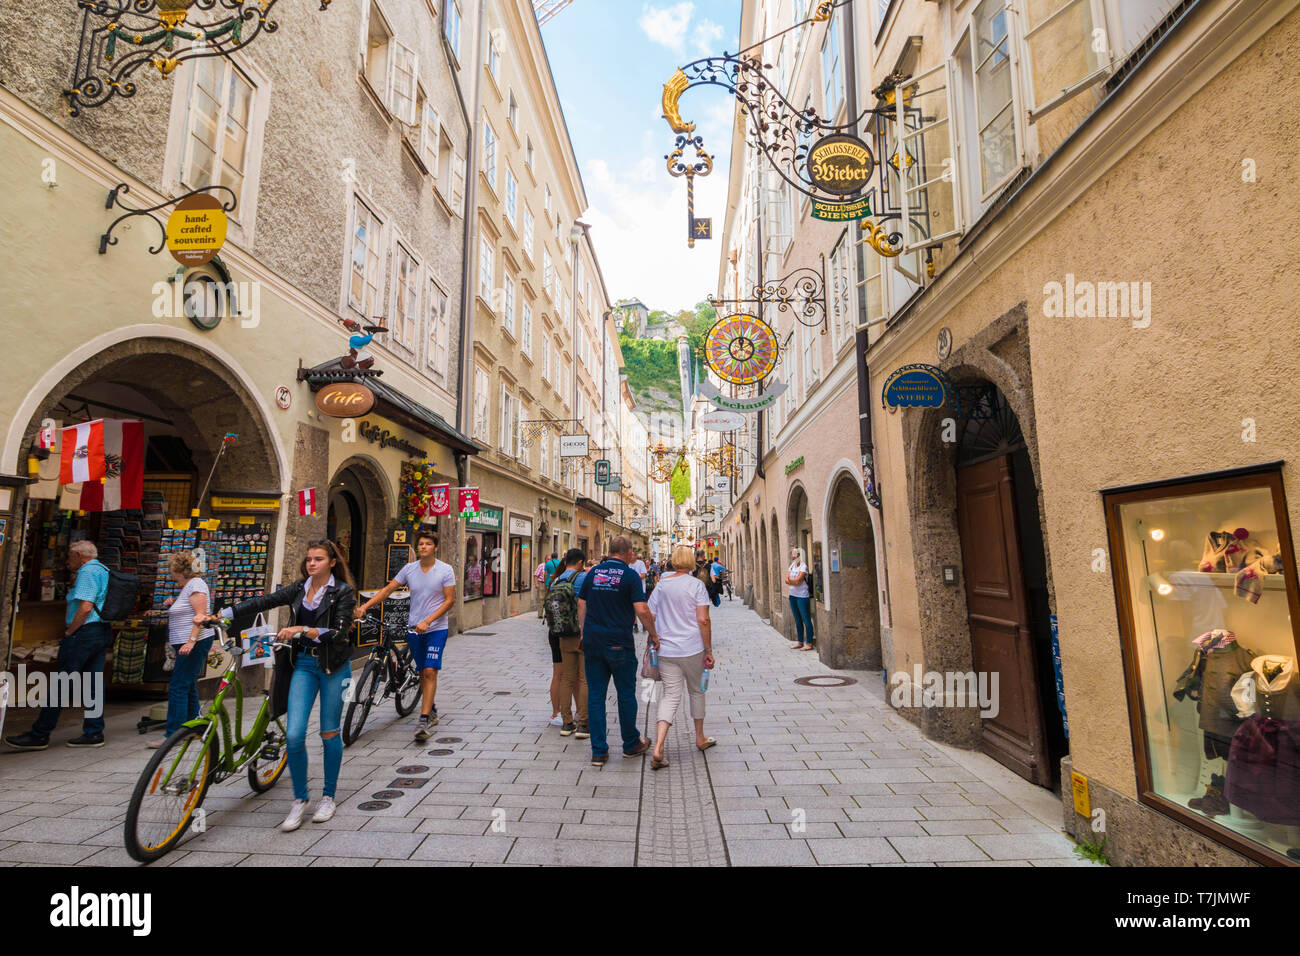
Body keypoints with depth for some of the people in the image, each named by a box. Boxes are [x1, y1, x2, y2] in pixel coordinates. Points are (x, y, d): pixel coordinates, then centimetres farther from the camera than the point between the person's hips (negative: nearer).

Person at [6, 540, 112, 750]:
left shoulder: (87, 572, -12)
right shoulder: (104, 571, 19)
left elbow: (86, 608, -21)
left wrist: (68, 632, -12)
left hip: (84, 632, -9)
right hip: (102, 632, 10)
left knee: (61, 683, -2)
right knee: (94, 684, 9)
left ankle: (39, 735, 5)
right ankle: (94, 733, 11)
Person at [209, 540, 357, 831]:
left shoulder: (343, 592, -9)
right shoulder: (300, 588, 7)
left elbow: (339, 632, -17)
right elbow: (264, 601, 5)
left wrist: (303, 630, -27)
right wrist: (218, 615, -1)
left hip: (333, 667, -4)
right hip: (304, 664, 4)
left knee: (329, 733, 6)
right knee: (294, 735, -6)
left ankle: (328, 797, 25)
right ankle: (300, 798, 15)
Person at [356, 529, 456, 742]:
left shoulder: (445, 570, -7)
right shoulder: (409, 569, 3)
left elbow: (449, 600, -9)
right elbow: (388, 589, 6)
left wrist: (427, 621, -18)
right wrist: (365, 606, -7)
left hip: (436, 628, -4)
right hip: (414, 628, 4)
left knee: (430, 671, -12)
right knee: (423, 672, 12)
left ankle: (423, 721, -11)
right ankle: (431, 711, 28)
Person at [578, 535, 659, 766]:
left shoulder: (594, 572, 6)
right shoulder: (630, 575, -9)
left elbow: (581, 604, 9)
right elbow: (641, 610, -15)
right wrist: (653, 634, -3)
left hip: (592, 641, 4)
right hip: (619, 643, -4)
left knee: (595, 695, 9)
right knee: (626, 694, 12)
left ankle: (599, 751, 13)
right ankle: (631, 744, 27)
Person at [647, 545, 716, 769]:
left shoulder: (661, 585, 4)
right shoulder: (696, 584, -7)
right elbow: (703, 620, -12)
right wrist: (708, 650, -5)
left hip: (666, 650, 3)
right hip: (692, 648, -2)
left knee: (670, 695, 4)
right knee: (696, 691, 18)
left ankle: (658, 748, -10)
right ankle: (700, 738, 33)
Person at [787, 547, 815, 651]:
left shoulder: (803, 566, -10)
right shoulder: (791, 566, 12)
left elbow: (798, 580, -20)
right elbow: (787, 580, 3)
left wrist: (790, 579, -4)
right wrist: (794, 581, -13)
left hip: (802, 596, -8)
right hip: (792, 595, 8)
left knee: (806, 620, -3)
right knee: (798, 620, 13)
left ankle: (809, 644, 2)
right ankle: (800, 642, 21)